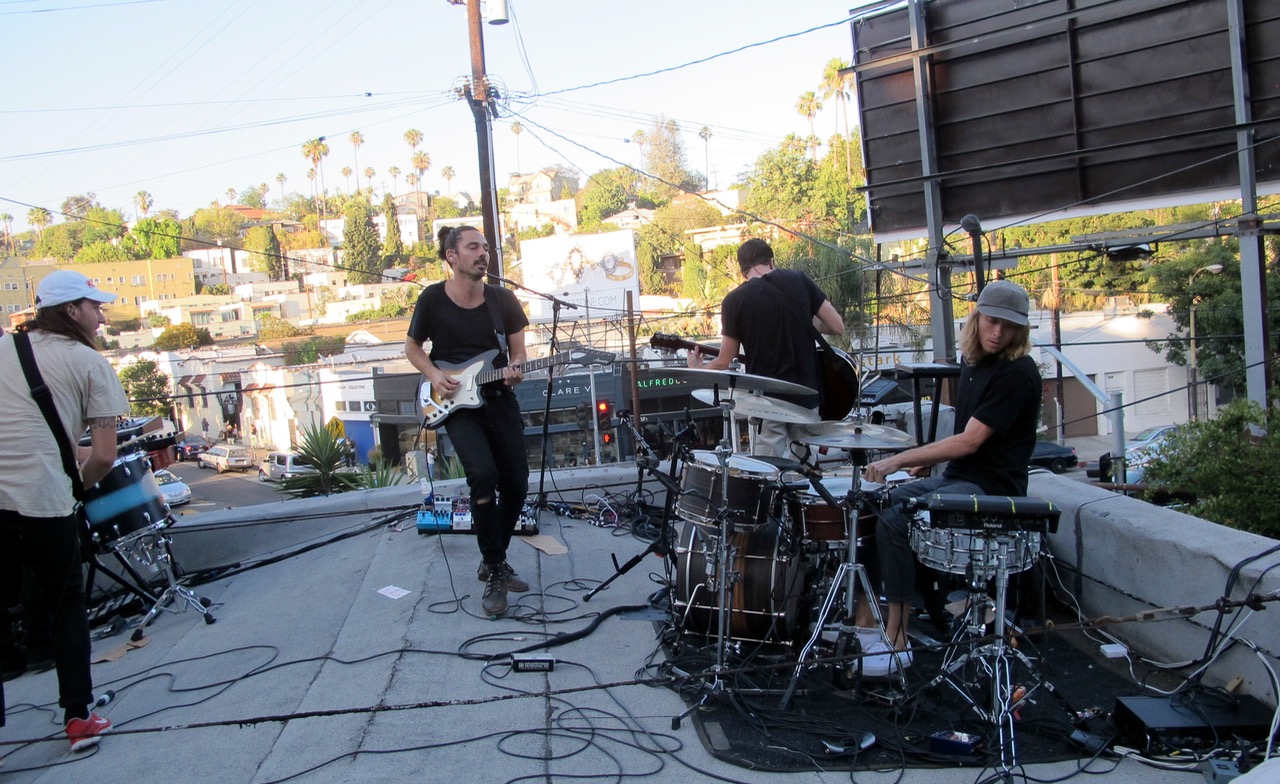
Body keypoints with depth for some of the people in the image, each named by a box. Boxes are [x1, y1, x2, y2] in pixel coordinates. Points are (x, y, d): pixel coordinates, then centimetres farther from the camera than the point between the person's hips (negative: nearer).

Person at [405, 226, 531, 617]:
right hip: (457, 404, -3)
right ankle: (495, 573, -11)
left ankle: (493, 561, 26)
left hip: (499, 398, 4)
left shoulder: (502, 299, 1)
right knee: (483, 475, -25)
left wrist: (515, 368, -13)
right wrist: (434, 375, -10)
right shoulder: (432, 299, -6)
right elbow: (412, 347, 7)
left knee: (516, 486, 1)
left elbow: (518, 349, 9)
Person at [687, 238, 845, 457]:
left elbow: (724, 362, -1)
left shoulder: (734, 300, -6)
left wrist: (696, 369, 19)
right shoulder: (799, 280, -1)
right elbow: (838, 327, 0)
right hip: (806, 395, 2)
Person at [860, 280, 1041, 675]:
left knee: (894, 522, -24)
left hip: (990, 488, -9)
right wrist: (928, 460, 9)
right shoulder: (973, 360, 11)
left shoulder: (1018, 373, -17)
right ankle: (865, 616, 3)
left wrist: (900, 459, -23)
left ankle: (896, 641, -16)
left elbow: (970, 442, -22)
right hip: (954, 477, 9)